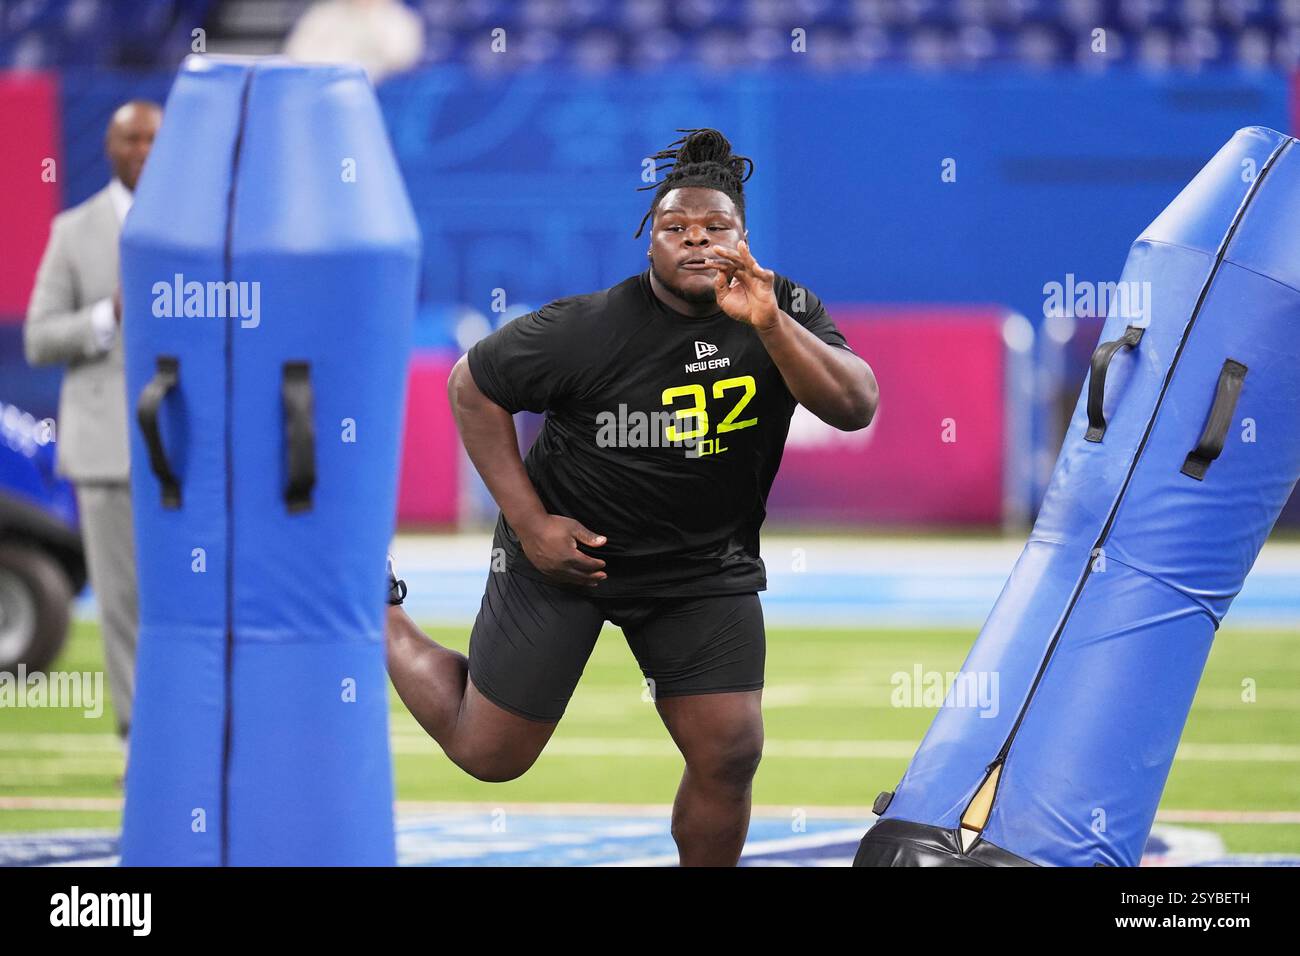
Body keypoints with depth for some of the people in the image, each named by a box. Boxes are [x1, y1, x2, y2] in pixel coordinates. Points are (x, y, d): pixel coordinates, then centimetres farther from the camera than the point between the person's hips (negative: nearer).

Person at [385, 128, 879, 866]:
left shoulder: (787, 314, -11)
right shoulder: (589, 329, -21)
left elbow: (856, 409, -25)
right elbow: (472, 386, -10)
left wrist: (768, 325, -39)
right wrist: (530, 522, -13)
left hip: (705, 568, 3)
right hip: (570, 550, -3)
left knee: (730, 757, -5)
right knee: (489, 755, 6)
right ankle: (380, 617, 32)